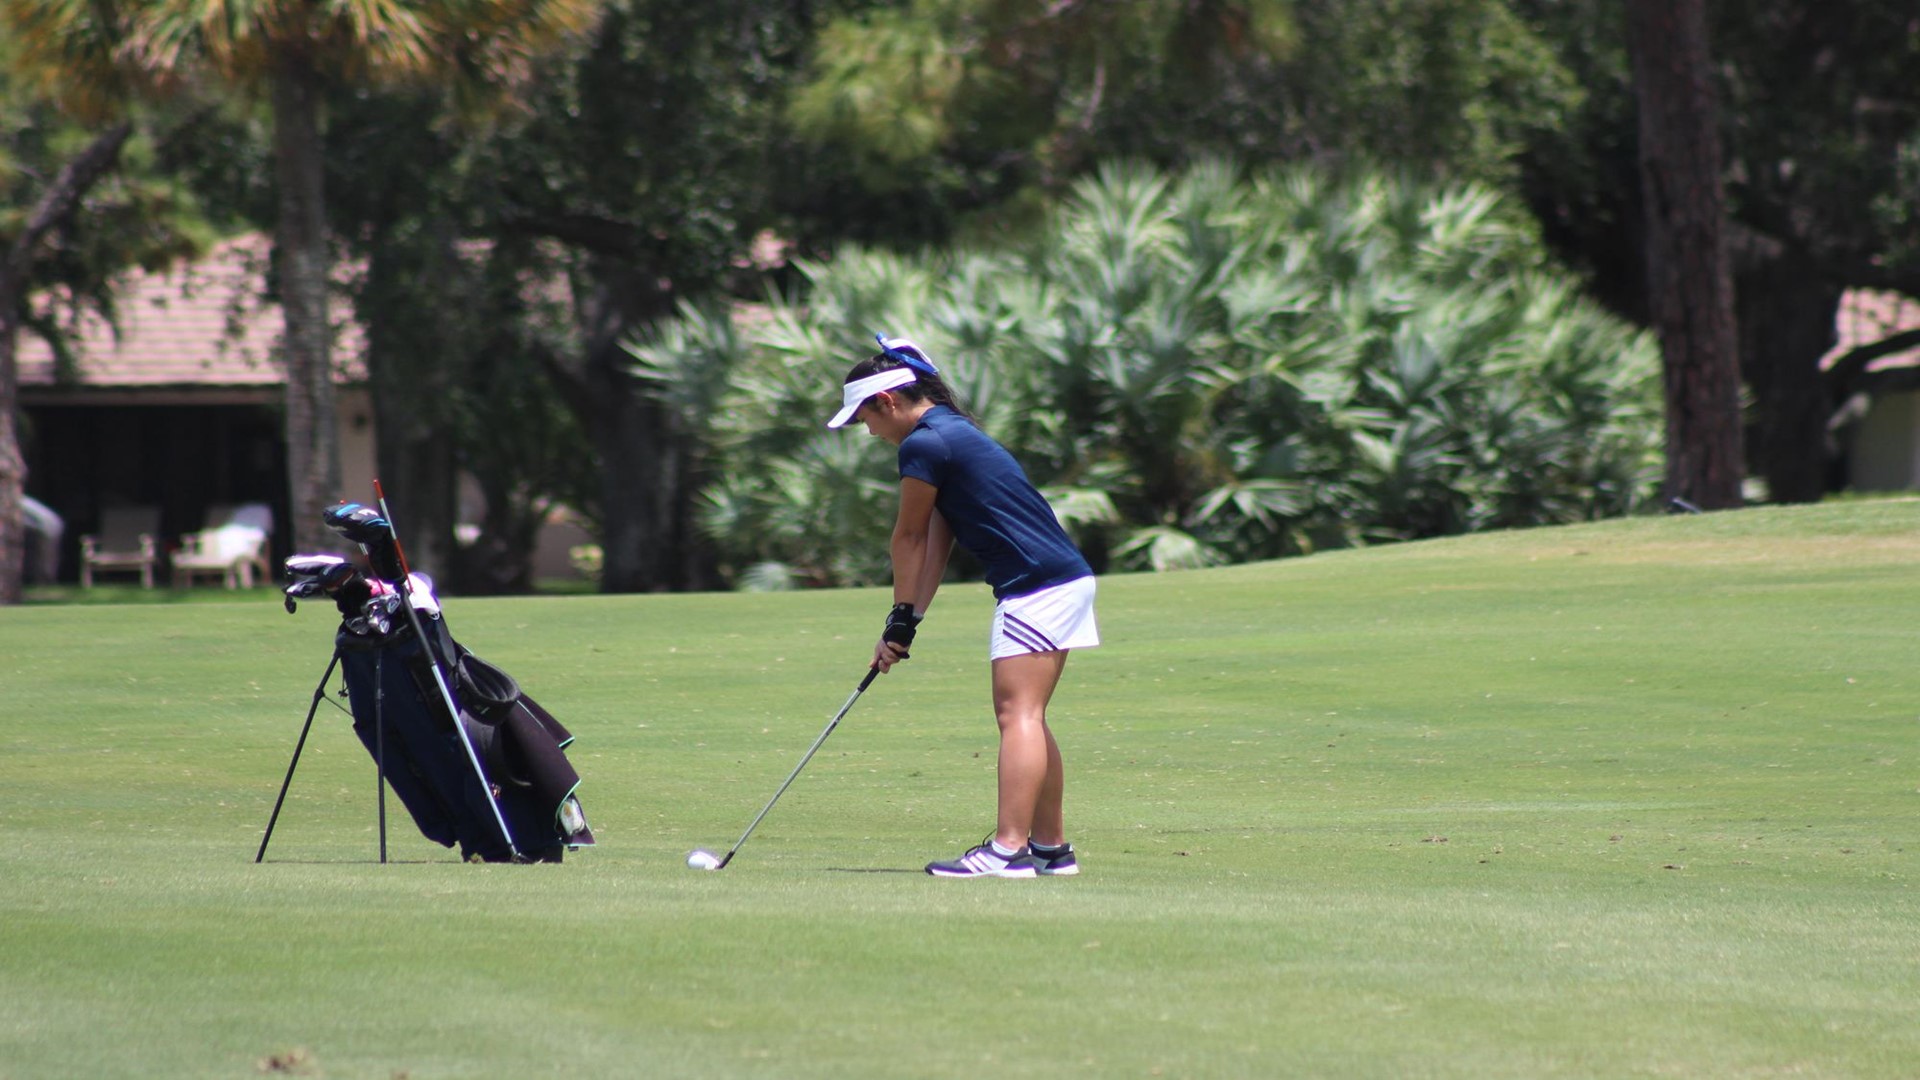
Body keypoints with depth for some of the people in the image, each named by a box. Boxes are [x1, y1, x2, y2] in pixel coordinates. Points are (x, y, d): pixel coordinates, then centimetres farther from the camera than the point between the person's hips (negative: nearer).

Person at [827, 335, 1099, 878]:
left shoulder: (924, 445, -12)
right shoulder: (951, 431, 19)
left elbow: (908, 537, -2)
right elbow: (936, 540, 17)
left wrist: (902, 619, 9)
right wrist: (909, 619, 12)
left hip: (1037, 584, -10)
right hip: (1066, 579, 10)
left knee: (1018, 712, -14)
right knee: (1025, 716, 14)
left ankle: (1010, 848, -21)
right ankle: (1051, 845, 17)